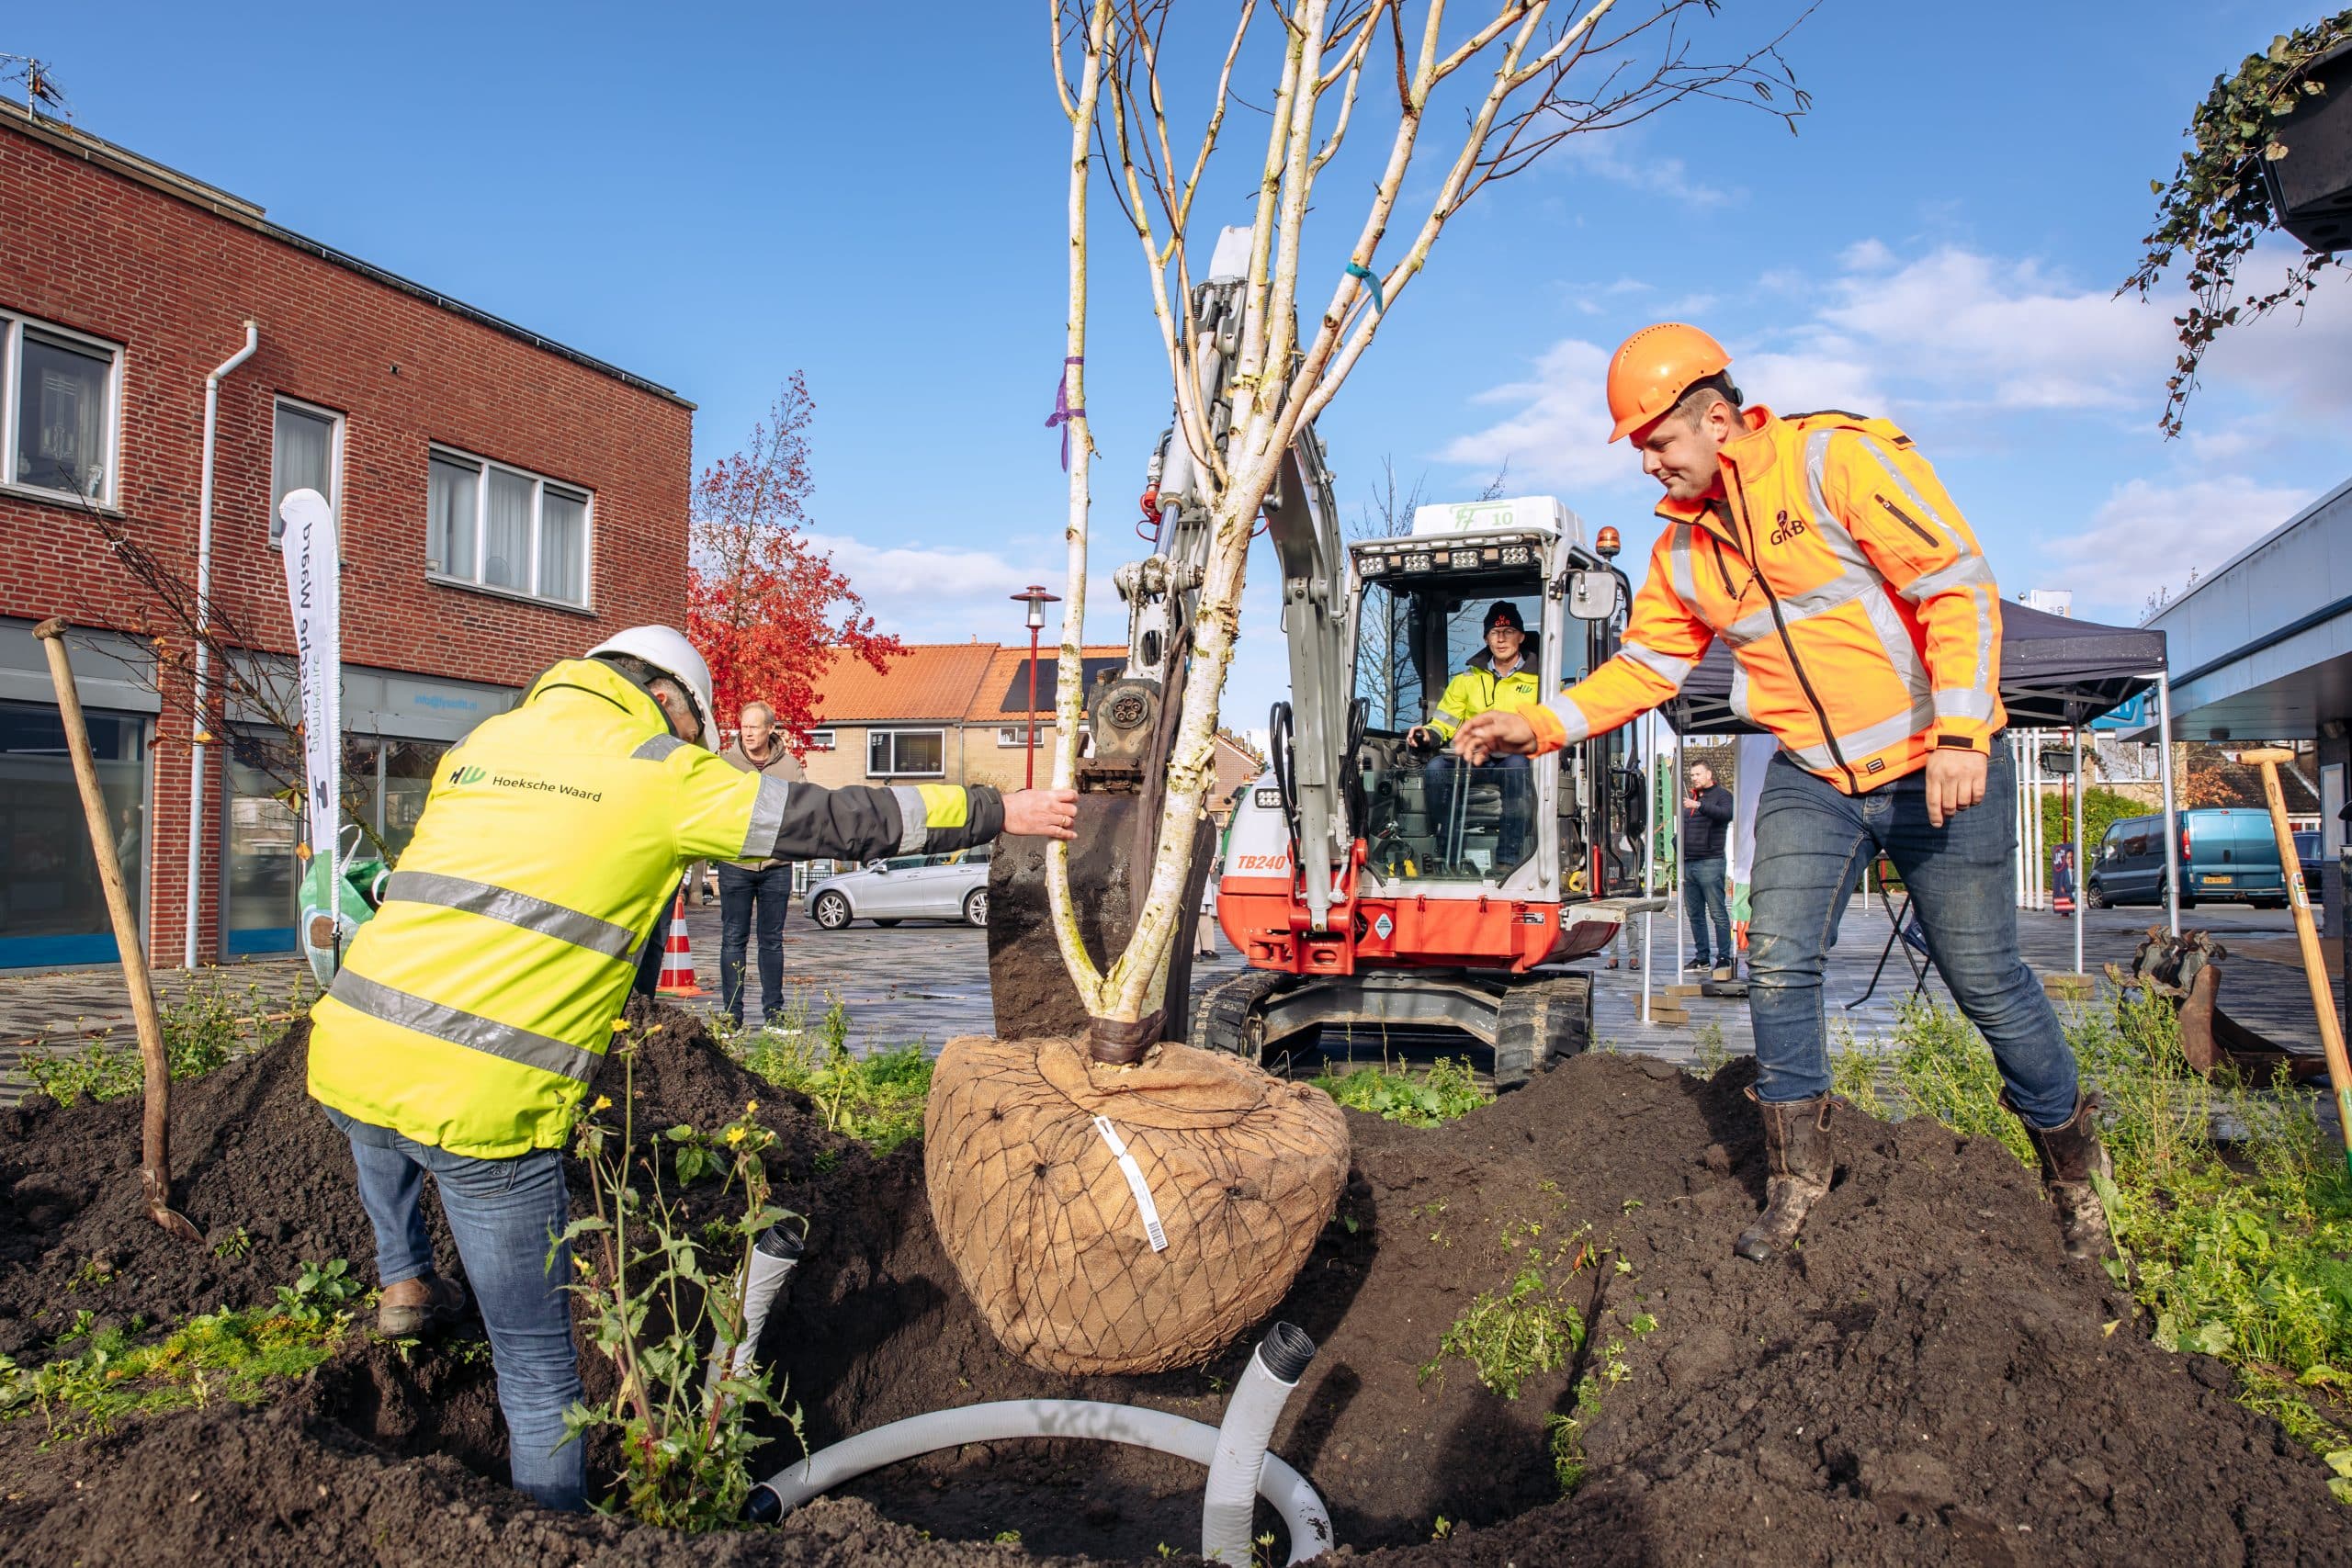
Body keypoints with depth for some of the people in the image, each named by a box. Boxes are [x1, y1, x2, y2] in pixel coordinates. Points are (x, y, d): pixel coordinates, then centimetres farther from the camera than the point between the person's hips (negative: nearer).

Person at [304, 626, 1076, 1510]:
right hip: (482, 1096, -6)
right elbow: (836, 820, 0)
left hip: (346, 1048, 6)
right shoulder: (663, 774, 0)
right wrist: (999, 812, 8)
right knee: (536, 1357, 9)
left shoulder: (481, 742, 17)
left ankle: (404, 1281, 44)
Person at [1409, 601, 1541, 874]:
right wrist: (1427, 734, -8)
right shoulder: (1468, 680, 21)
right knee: (1435, 767, -29)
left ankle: (1508, 859, -39)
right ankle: (1452, 859, -30)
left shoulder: (1538, 680, 12)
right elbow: (1443, 724, 16)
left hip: (1514, 758, -3)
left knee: (1517, 765, -39)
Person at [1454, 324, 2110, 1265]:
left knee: (1984, 977, 2)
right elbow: (1643, 667, 11)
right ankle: (1799, 1171, 14)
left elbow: (1960, 584, -18)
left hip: (1936, 766, -5)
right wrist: (1541, 725, -2)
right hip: (1811, 777, 5)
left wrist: (1960, 733, -26)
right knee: (1776, 965, -4)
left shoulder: (1836, 459, -14)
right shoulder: (1684, 549, 6)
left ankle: (2071, 1159, 26)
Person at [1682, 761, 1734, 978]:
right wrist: (1678, 848, 13)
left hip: (1710, 862, -7)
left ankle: (1723, 957, -5)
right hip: (1688, 863, 7)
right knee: (1695, 914, 9)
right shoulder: (1690, 797, 22)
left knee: (1718, 913, -7)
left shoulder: (1722, 795, 0)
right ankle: (1702, 957, 14)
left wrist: (1699, 806, -34)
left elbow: (1726, 814, -22)